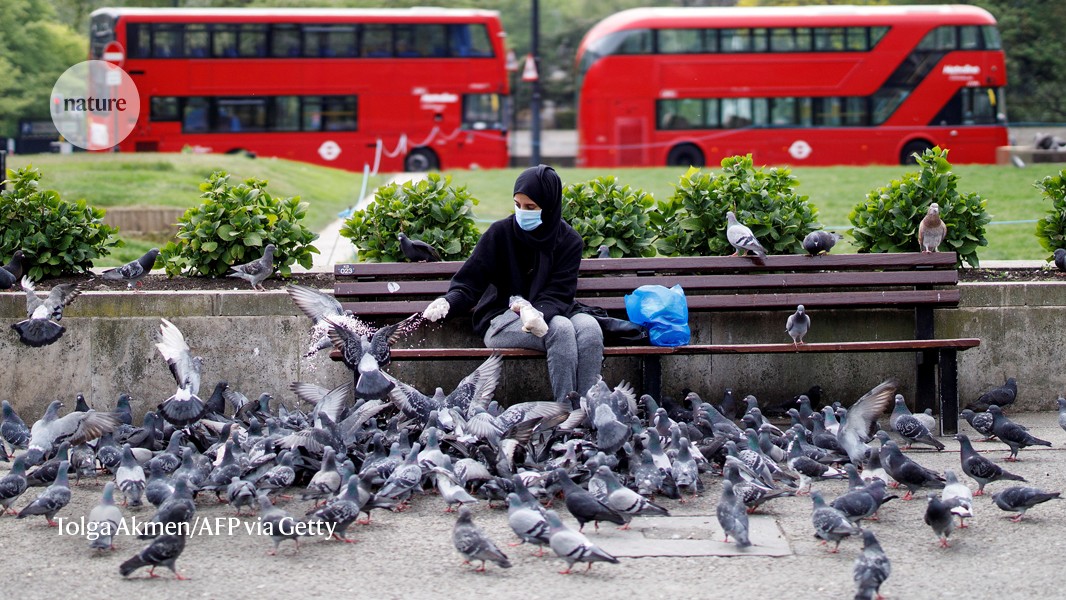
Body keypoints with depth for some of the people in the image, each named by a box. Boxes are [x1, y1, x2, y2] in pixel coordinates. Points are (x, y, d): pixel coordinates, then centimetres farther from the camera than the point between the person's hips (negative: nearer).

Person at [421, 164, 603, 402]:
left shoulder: (569, 241, 3)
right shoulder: (500, 233, -1)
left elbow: (559, 293, -7)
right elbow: (469, 282, -3)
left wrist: (539, 313, -29)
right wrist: (448, 302, -25)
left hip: (548, 315, 3)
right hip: (501, 320, -2)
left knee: (589, 327, -30)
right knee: (561, 329, -32)